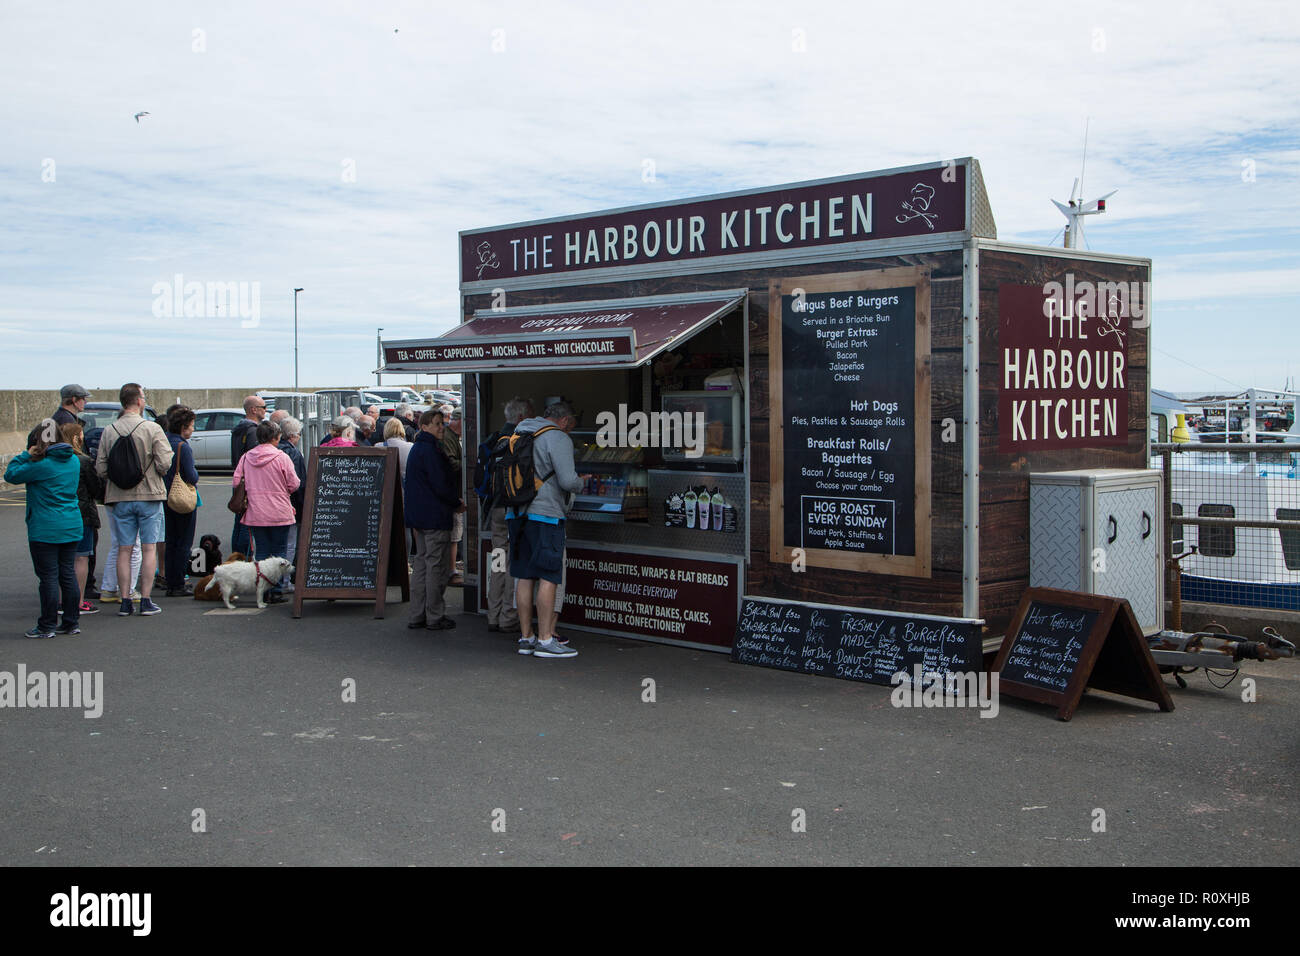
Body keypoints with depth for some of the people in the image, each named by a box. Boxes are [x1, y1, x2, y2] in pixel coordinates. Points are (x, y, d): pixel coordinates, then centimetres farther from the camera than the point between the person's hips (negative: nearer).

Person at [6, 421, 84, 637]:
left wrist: (26, 455, 2)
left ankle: (47, 626, 3)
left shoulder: (40, 465, -14)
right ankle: (72, 623, 15)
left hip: (45, 530, -7)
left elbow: (11, 475, -7)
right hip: (72, 528, 7)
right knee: (68, 574, 11)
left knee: (48, 577, -2)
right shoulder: (74, 461, 6)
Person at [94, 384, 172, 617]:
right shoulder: (152, 428, -10)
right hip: (149, 495, -3)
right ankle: (146, 600, 3)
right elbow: (164, 464, -14)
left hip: (119, 498, 3)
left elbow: (101, 470, -2)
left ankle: (125, 602, 8)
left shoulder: (109, 431, -1)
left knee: (124, 550, 8)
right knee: (148, 548, 4)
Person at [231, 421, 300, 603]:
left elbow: (236, 482, 2)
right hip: (279, 513, -3)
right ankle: (275, 591, 1)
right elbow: (294, 485, -9)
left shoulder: (246, 458, 1)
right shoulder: (281, 458, -10)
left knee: (261, 552, 10)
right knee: (279, 552, 5)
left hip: (256, 513, 3)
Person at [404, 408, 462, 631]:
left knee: (421, 563, 13)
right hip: (435, 516, -10)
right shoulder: (430, 450, -16)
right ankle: (435, 617, 1)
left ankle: (417, 615, 17)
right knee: (437, 566, -4)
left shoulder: (417, 448, 17)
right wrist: (458, 503, -3)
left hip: (419, 516, 10)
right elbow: (441, 486, -20)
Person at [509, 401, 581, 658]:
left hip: (517, 513, 8)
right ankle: (545, 639, -5)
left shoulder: (518, 435, 17)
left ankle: (526, 637, 14)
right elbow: (568, 480, -16)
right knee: (548, 578, -5)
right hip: (545, 514, -8)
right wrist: (580, 484, 4)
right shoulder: (558, 438, -7)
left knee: (524, 577, 9)